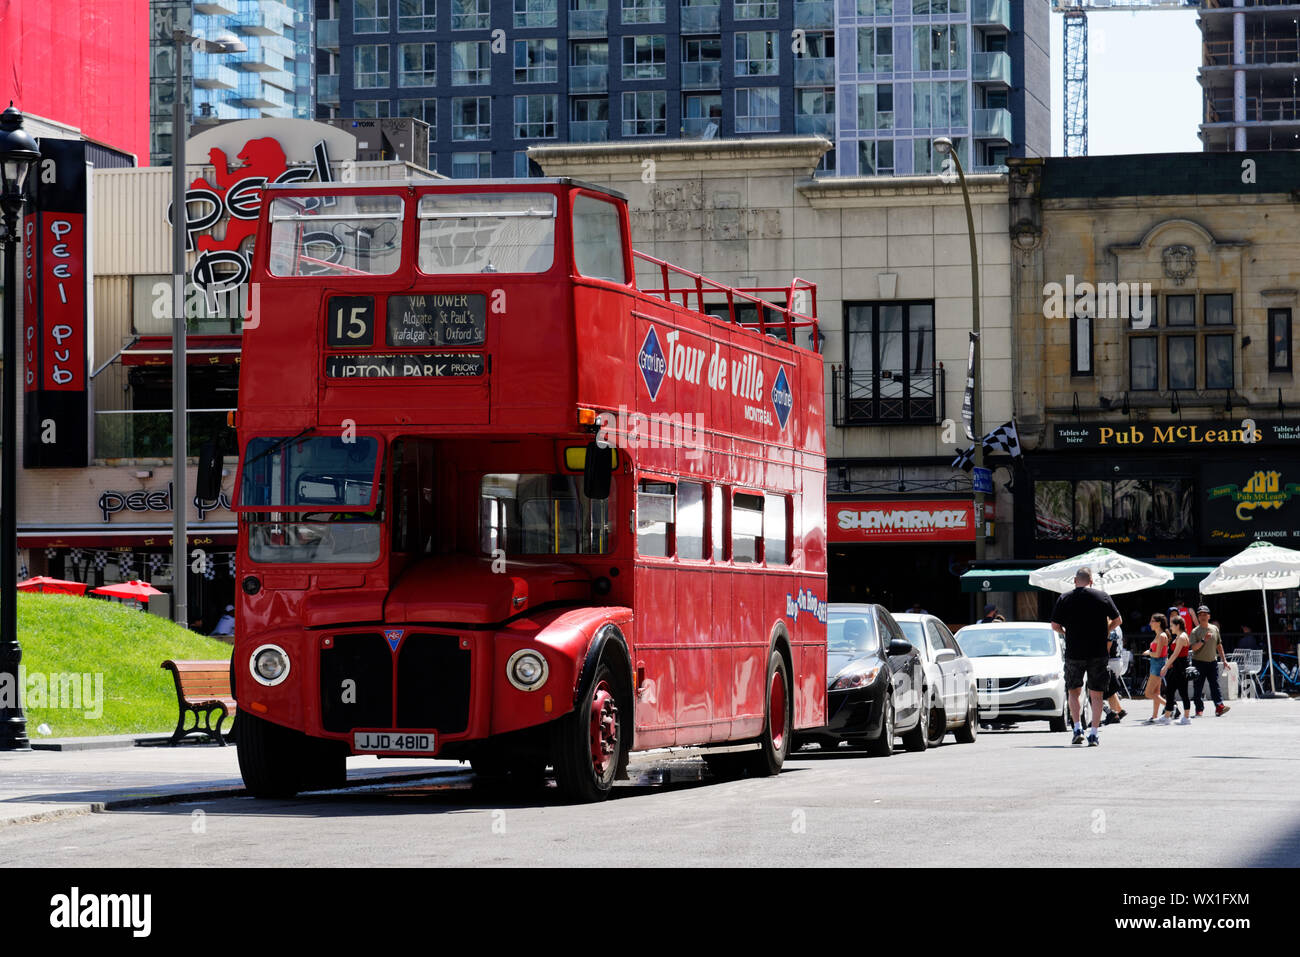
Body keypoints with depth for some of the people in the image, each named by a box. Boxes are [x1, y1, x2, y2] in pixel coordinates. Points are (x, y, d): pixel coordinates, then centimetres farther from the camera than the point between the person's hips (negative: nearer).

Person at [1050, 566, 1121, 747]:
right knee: (1096, 694, 6)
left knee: (1073, 691, 16)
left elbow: (1055, 626, 0)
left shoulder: (1064, 599, -1)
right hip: (1098, 654, 0)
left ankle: (1077, 728, 4)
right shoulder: (1103, 596, 0)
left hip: (1074, 653, 0)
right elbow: (1117, 620, 5)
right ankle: (1094, 733, 1)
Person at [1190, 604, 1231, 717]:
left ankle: (1219, 706, -15)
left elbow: (1219, 645, 18)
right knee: (1197, 687, -1)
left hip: (1212, 661, 3)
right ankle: (1199, 709, 6)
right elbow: (1194, 647, -13)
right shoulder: (1195, 631, -3)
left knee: (1215, 685, -7)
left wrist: (1224, 659, 16)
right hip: (1199, 662, -3)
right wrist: (1203, 641, -27)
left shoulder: (1214, 628, 10)